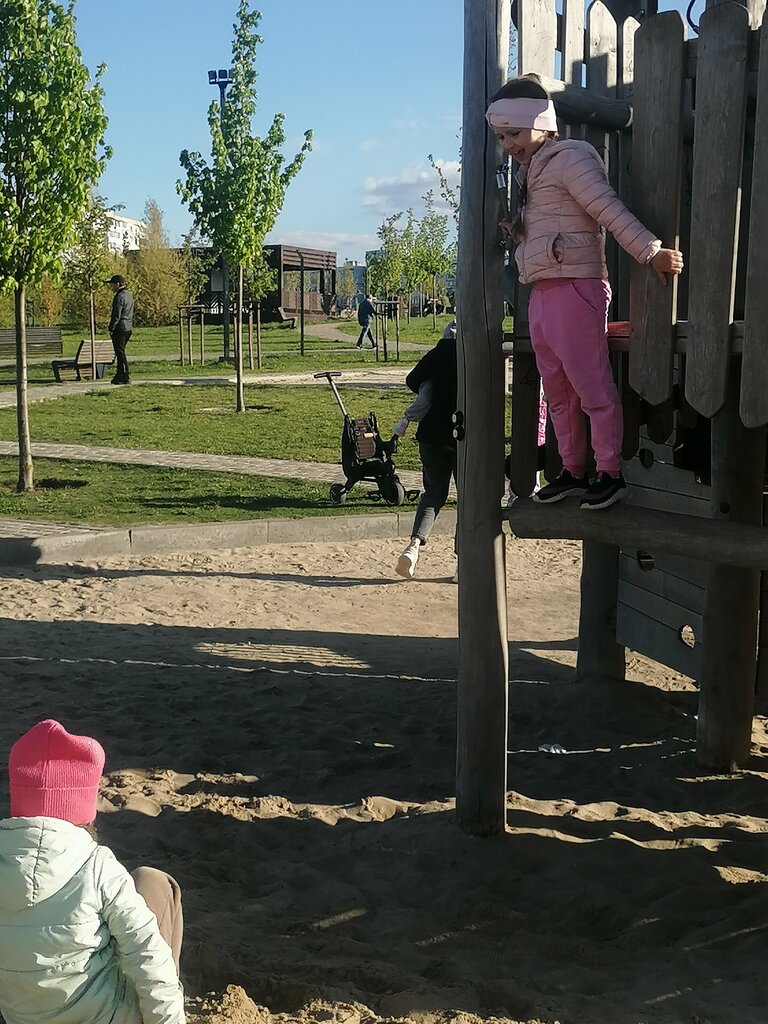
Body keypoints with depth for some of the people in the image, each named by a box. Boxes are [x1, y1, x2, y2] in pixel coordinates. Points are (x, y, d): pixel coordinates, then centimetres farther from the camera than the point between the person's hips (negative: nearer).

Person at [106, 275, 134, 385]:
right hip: (129, 328, 10)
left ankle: (125, 377, -5)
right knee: (120, 352, 15)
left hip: (120, 329, -10)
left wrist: (111, 329, -12)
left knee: (120, 353, -5)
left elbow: (116, 316, -18)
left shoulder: (119, 297, -16)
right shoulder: (129, 295, 15)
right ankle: (120, 375, 19)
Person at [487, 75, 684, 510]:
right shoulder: (531, 171, 21)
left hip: (575, 288, -10)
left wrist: (651, 250, -25)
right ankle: (573, 471, 22)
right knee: (559, 392, 13)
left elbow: (611, 209, -17)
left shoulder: (569, 158, -7)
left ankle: (611, 473, 1)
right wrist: (517, 232, 12)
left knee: (592, 386, -6)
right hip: (542, 292, 10)